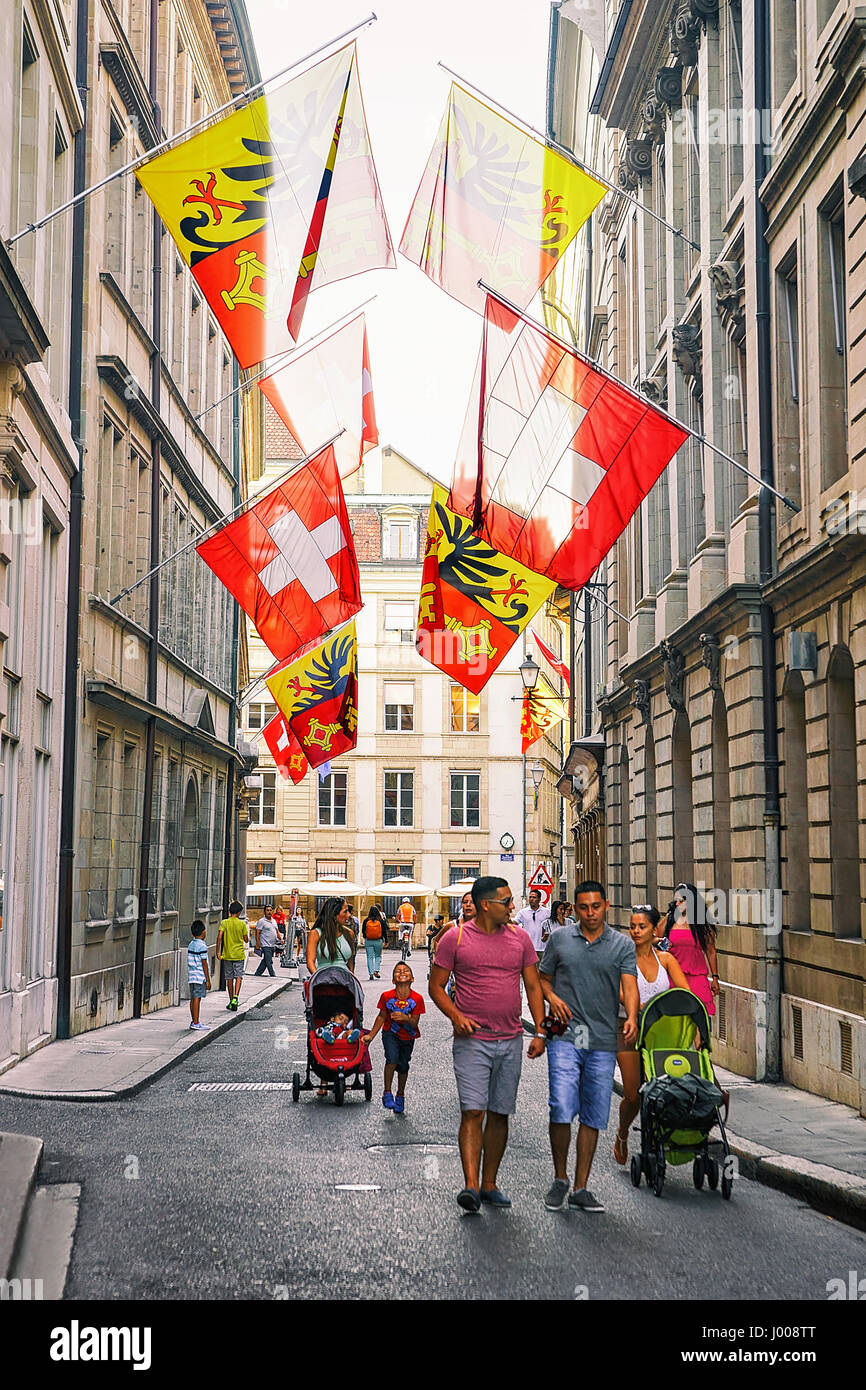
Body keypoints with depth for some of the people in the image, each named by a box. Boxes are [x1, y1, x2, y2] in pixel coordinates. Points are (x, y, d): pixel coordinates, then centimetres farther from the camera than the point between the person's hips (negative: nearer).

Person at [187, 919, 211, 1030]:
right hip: (200, 976, -8)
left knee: (193, 999, 10)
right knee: (197, 999, -7)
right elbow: (204, 964, -14)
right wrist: (208, 980, -10)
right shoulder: (202, 946, -14)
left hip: (192, 975, 8)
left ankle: (193, 1022, 15)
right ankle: (196, 1023, -6)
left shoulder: (191, 945, 11)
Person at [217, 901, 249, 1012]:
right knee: (238, 977, 0)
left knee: (229, 978, 10)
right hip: (239, 954, -1)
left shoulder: (224, 922, -2)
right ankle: (235, 998, -20)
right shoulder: (242, 924, -4)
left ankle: (231, 1001, 16)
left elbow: (219, 937, -12)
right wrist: (246, 941, 21)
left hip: (227, 955, 1)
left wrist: (218, 952, -8)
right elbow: (246, 940, -1)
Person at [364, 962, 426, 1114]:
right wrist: (371, 1036, 2)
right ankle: (387, 1093, -8)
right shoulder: (386, 996, -15)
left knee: (403, 1066, 9)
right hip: (391, 1034, -1)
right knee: (392, 1059, -23)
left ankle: (400, 1096, 33)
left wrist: (405, 1018, -37)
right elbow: (381, 1017, 0)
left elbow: (414, 1023, -16)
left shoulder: (417, 999, -18)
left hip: (408, 1037, 1)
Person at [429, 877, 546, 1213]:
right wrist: (455, 1016, -15)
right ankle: (471, 1186, -13)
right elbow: (436, 985, 1)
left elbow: (533, 986, 10)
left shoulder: (519, 938, 7)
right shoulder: (455, 937, -3)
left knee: (499, 1114, 9)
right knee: (472, 1112, -11)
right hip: (472, 1040, -4)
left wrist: (540, 1032, 1)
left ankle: (489, 1184, 18)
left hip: (510, 1041, 4)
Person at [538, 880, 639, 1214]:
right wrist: (552, 998, -6)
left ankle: (580, 1188, 17)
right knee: (562, 1110, -12)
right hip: (565, 1037, -1)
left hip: (603, 1042, 1)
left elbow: (629, 985, -7)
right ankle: (560, 1179, 9)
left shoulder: (623, 945, 5)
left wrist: (632, 1017, -27)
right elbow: (543, 978, 17)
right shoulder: (559, 939, 7)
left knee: (593, 1117, 6)